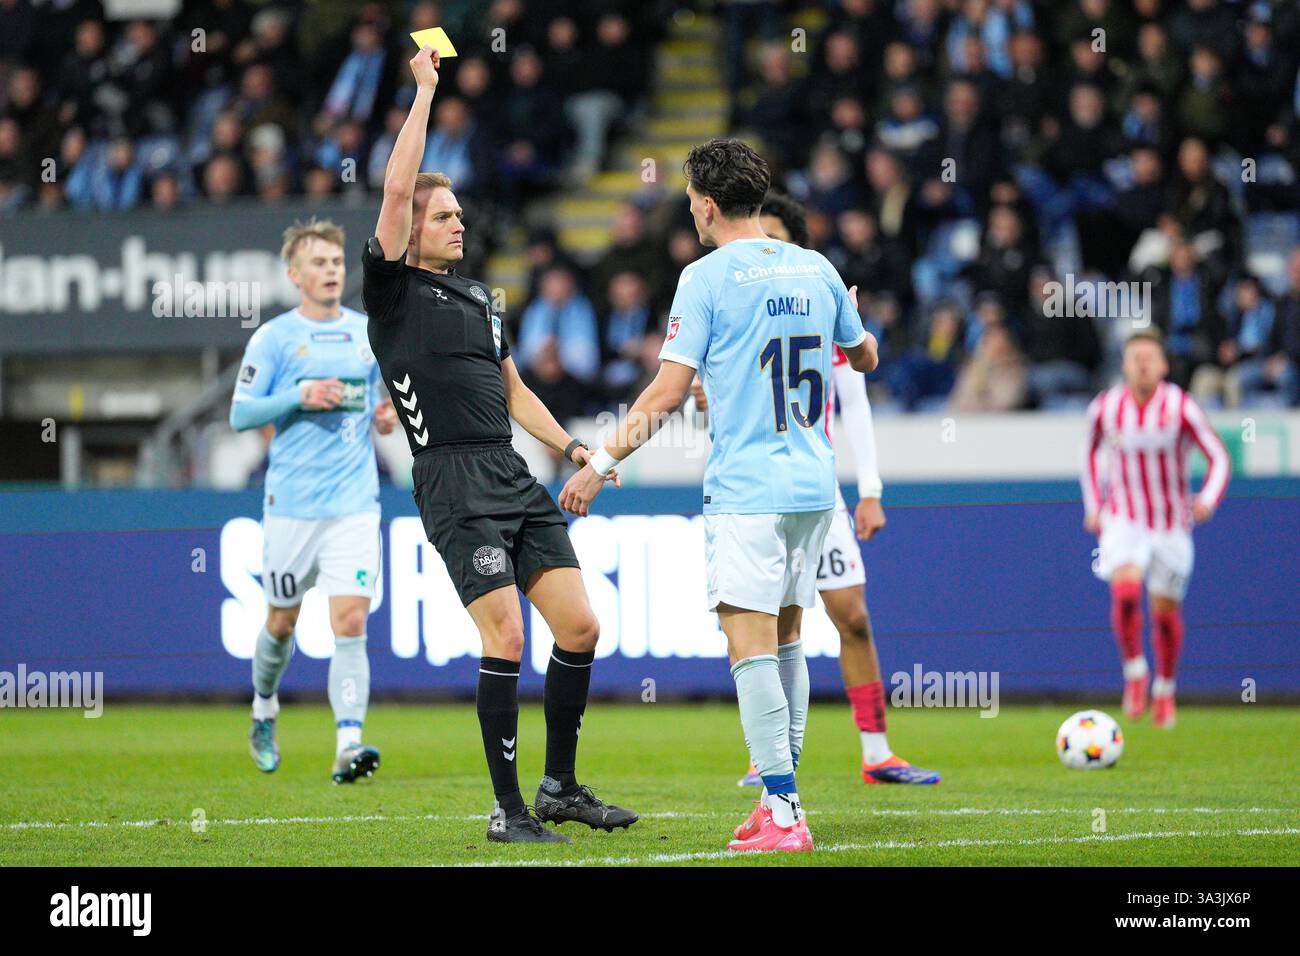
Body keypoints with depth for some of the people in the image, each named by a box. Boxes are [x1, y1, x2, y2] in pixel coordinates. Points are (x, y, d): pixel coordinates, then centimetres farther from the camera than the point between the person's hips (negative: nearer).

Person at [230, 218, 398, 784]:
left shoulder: (369, 334, 9)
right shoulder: (273, 338, -1)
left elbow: (387, 394, 23)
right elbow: (240, 414, -3)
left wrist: (388, 415, 1)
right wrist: (300, 397, -16)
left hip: (355, 503, 1)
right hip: (291, 503, -1)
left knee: (350, 622, -11)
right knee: (282, 623, 11)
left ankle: (348, 745, -18)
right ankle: (264, 712, 39)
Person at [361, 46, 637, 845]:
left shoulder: (478, 294, 21)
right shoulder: (394, 289, 0)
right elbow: (397, 188, -12)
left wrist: (569, 446, 15)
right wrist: (425, 90, -7)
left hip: (516, 479, 7)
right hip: (454, 484, -7)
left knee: (580, 628, 3)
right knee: (506, 638, -14)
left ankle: (561, 789, 16)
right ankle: (508, 810, -6)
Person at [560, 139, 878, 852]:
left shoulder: (707, 278, -8)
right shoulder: (816, 270, 9)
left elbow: (668, 391, -11)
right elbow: (863, 356, 25)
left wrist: (600, 464, -4)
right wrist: (852, 327, 48)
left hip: (746, 491, -7)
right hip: (814, 487, 7)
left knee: (750, 647, -8)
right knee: (785, 641, 16)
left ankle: (784, 817, -14)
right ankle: (782, 803, 18)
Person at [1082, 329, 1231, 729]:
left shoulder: (1181, 407, -13)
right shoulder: (1105, 407, -6)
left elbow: (1219, 459, -9)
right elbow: (1092, 452, 15)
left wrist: (1207, 500, -27)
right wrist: (1093, 506, 7)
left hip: (1172, 525, 0)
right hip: (1124, 521, 0)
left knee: (1165, 609, 6)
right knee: (1125, 590, -25)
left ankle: (1164, 690, 30)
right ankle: (1135, 673, -5)